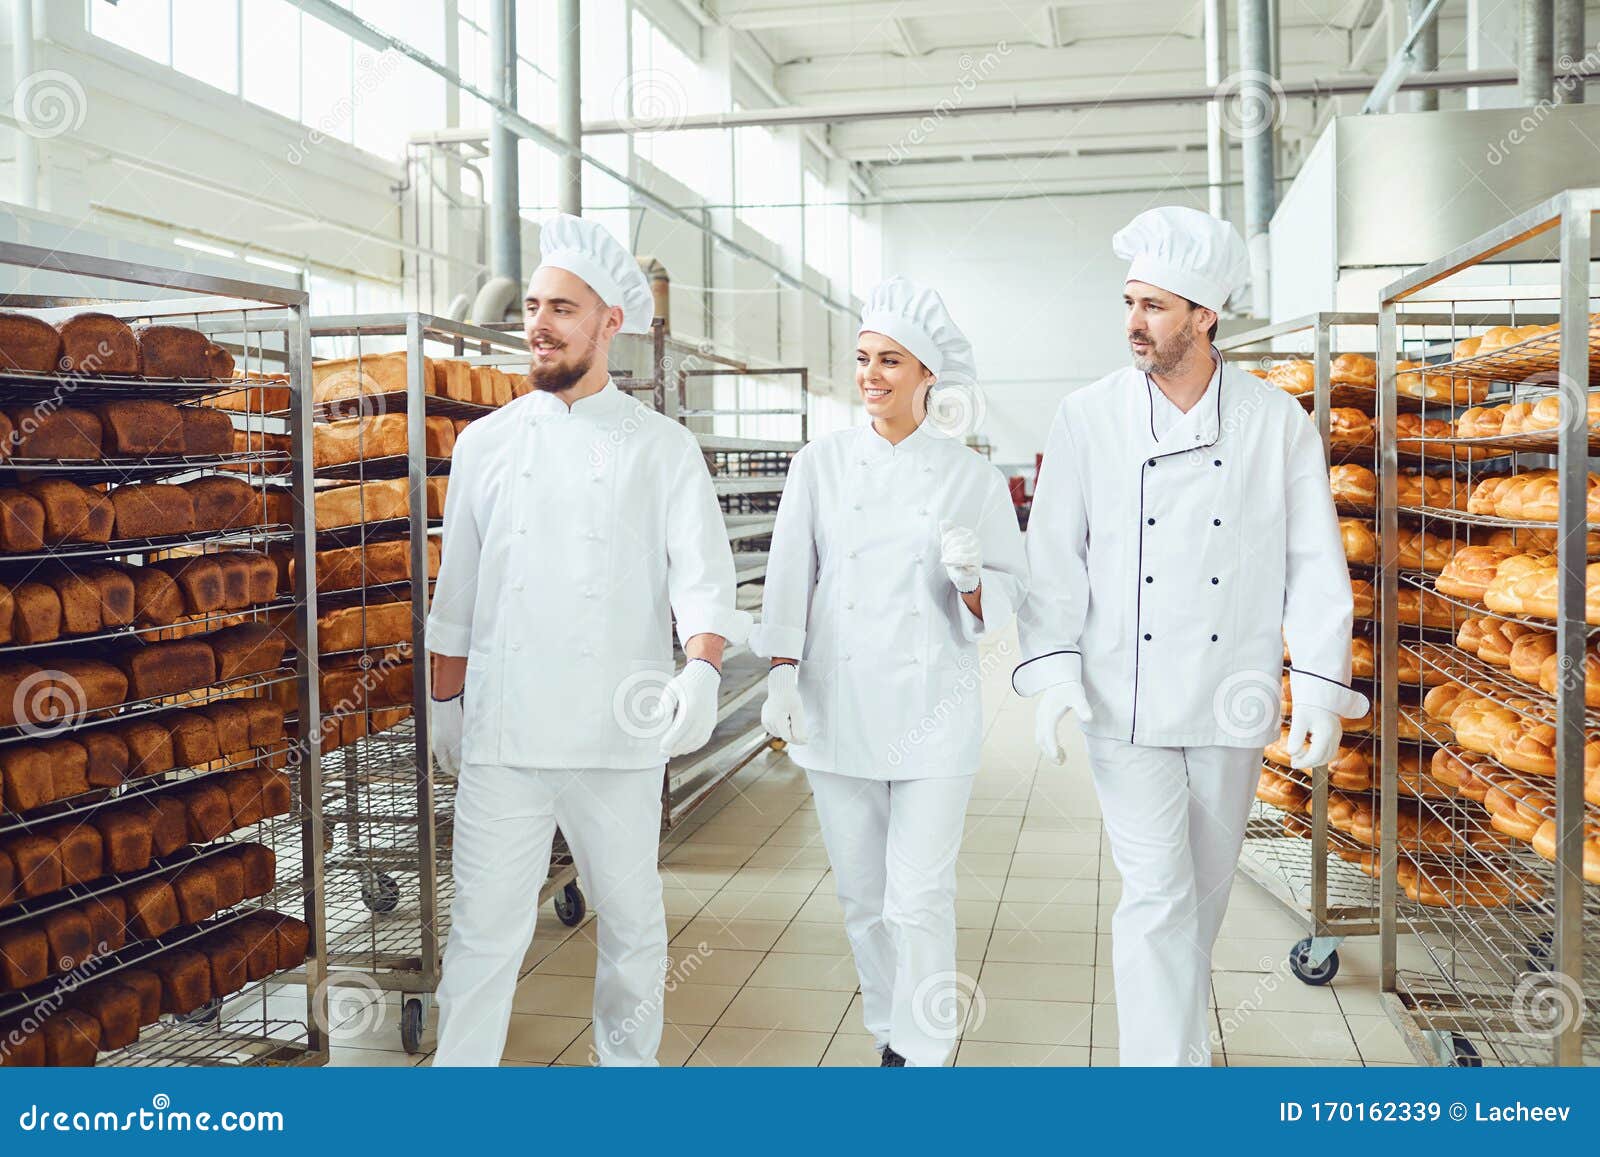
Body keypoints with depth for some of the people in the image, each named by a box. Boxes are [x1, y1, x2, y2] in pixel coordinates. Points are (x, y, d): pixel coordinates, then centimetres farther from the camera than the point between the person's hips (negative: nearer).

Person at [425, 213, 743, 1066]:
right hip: (502, 735, 1)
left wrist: (701, 671, -24)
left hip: (618, 737, -1)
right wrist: (445, 703, 11)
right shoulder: (486, 442, 8)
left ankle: (628, 1056, 33)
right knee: (485, 925, 2)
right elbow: (456, 589, 12)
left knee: (631, 918, 12)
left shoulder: (660, 447, 1)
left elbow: (702, 573, -6)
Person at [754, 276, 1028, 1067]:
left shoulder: (971, 477, 0)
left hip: (932, 710, -2)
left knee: (920, 897, -5)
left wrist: (969, 579, -18)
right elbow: (791, 578, 3)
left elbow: (1010, 592, 3)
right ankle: (889, 1034, 30)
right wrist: (782, 676, -5)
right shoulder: (821, 465, 4)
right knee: (862, 896, 11)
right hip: (837, 705, 2)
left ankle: (923, 1053, 10)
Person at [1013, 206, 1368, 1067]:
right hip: (1126, 701, -2)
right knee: (1157, 893, -5)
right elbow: (1054, 553, -2)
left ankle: (1163, 1021, 38)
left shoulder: (1278, 424, -1)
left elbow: (1315, 563, 0)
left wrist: (1319, 684, -7)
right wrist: (1051, 666, -11)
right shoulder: (1088, 419, -2)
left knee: (1206, 890, 15)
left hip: (1231, 701, 2)